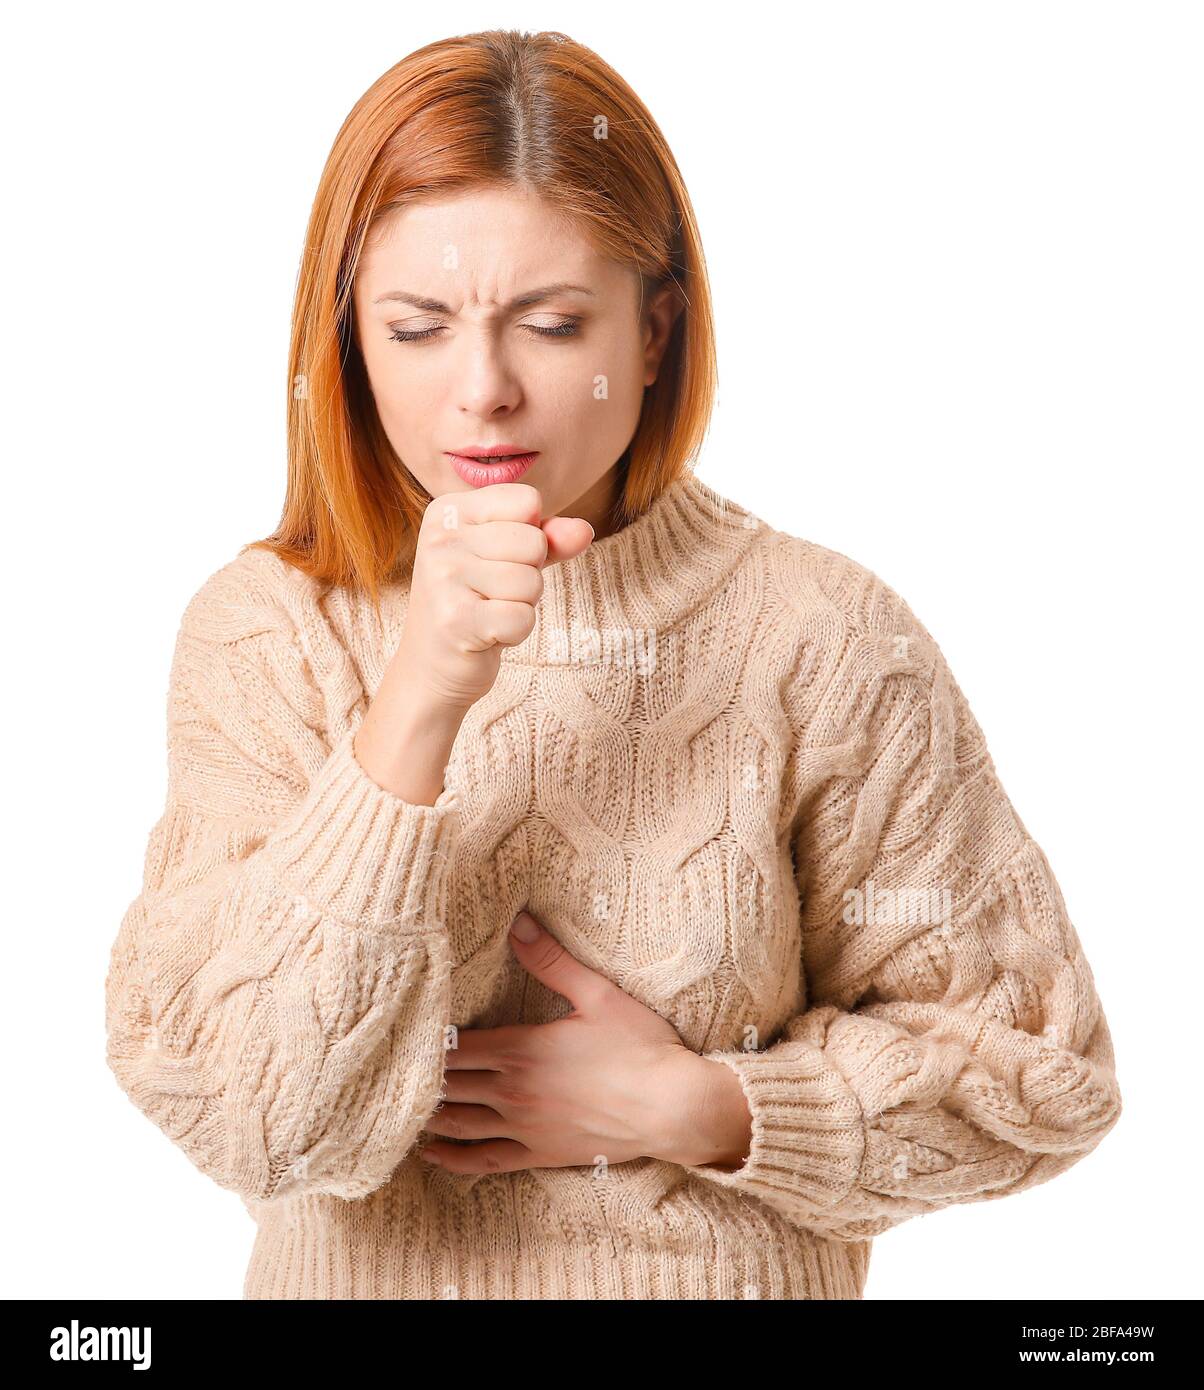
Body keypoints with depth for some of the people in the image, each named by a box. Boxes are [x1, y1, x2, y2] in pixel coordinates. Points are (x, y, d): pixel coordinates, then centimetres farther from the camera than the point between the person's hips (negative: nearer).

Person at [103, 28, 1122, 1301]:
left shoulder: (825, 644, -11)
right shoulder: (261, 635, -9)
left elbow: (1031, 1066, -2)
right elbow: (248, 1120, -18)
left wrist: (695, 1110, -13)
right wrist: (415, 708, -27)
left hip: (723, 1271, -1)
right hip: (362, 1279, 1)